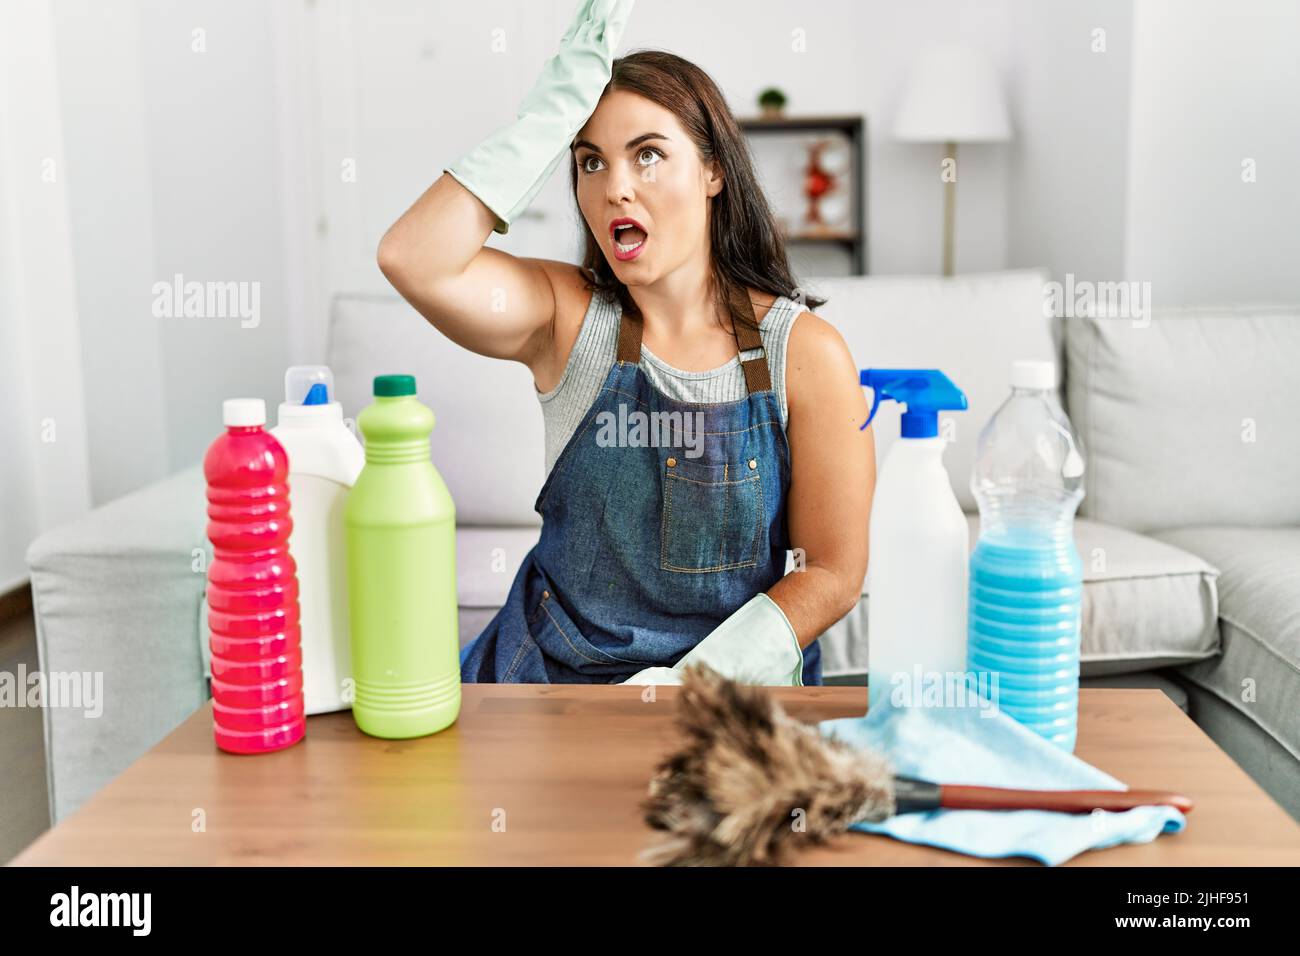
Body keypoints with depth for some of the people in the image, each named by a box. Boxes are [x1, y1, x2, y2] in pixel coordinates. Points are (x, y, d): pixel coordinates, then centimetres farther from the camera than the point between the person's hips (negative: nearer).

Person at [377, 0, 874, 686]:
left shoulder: (805, 354, -6)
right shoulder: (570, 317, -2)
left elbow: (833, 573, -4)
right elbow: (414, 260, -21)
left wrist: (686, 687, -14)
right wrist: (561, 102, -19)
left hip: (733, 681, -1)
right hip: (551, 669, 1)